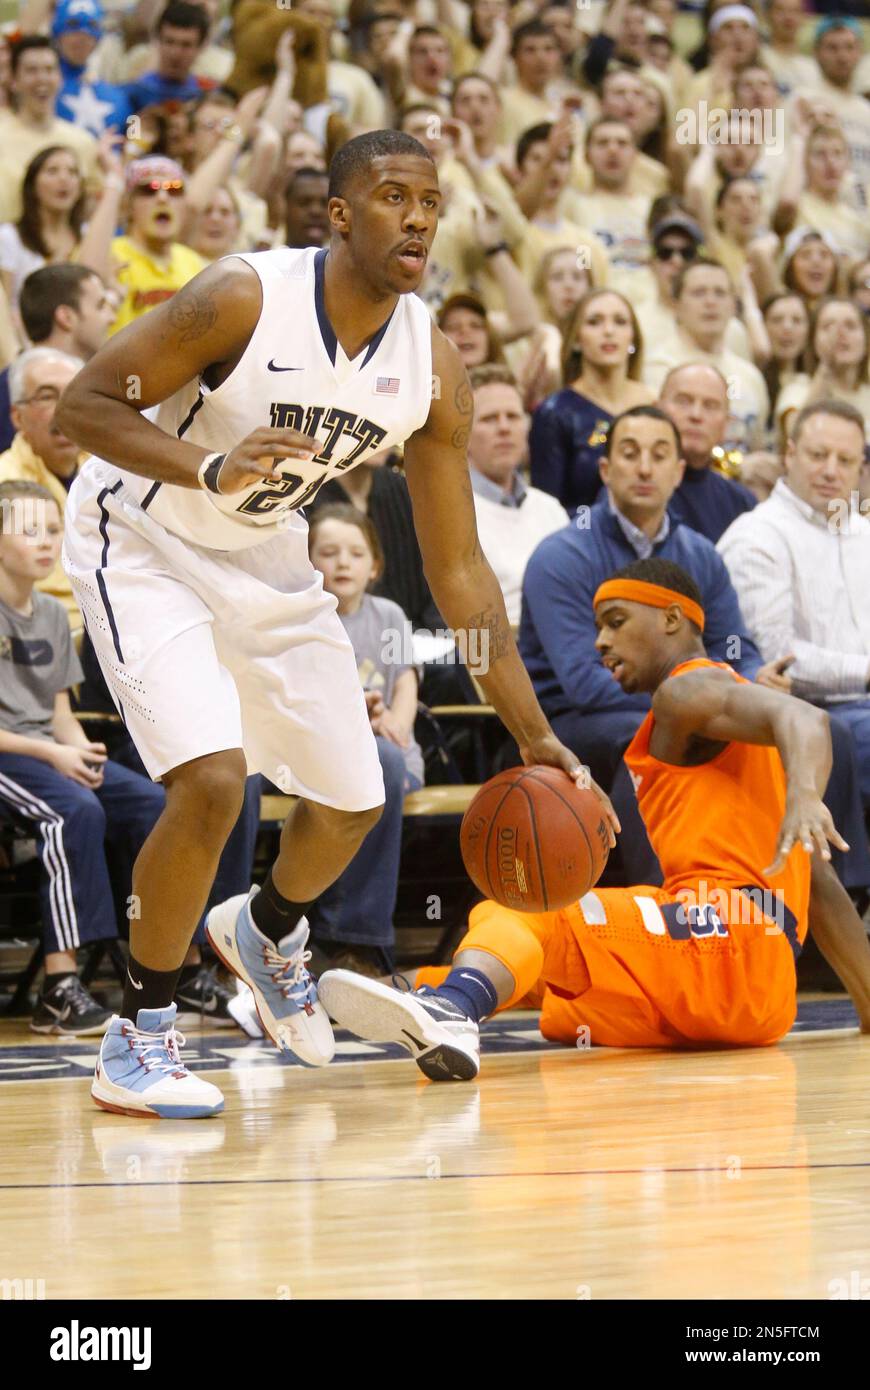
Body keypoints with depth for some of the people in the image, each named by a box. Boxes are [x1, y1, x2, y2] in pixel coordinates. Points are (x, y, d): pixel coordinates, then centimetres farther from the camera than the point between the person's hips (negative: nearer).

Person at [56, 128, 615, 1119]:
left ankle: (265, 932, 45)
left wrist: (534, 738, -9)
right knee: (211, 779, -24)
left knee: (351, 802, 10)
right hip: (143, 543, -6)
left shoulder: (432, 368, -13)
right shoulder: (244, 299, -28)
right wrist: (210, 469, -40)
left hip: (264, 559, 6)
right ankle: (135, 1037, -6)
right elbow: (82, 405, -23)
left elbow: (456, 568, -6)